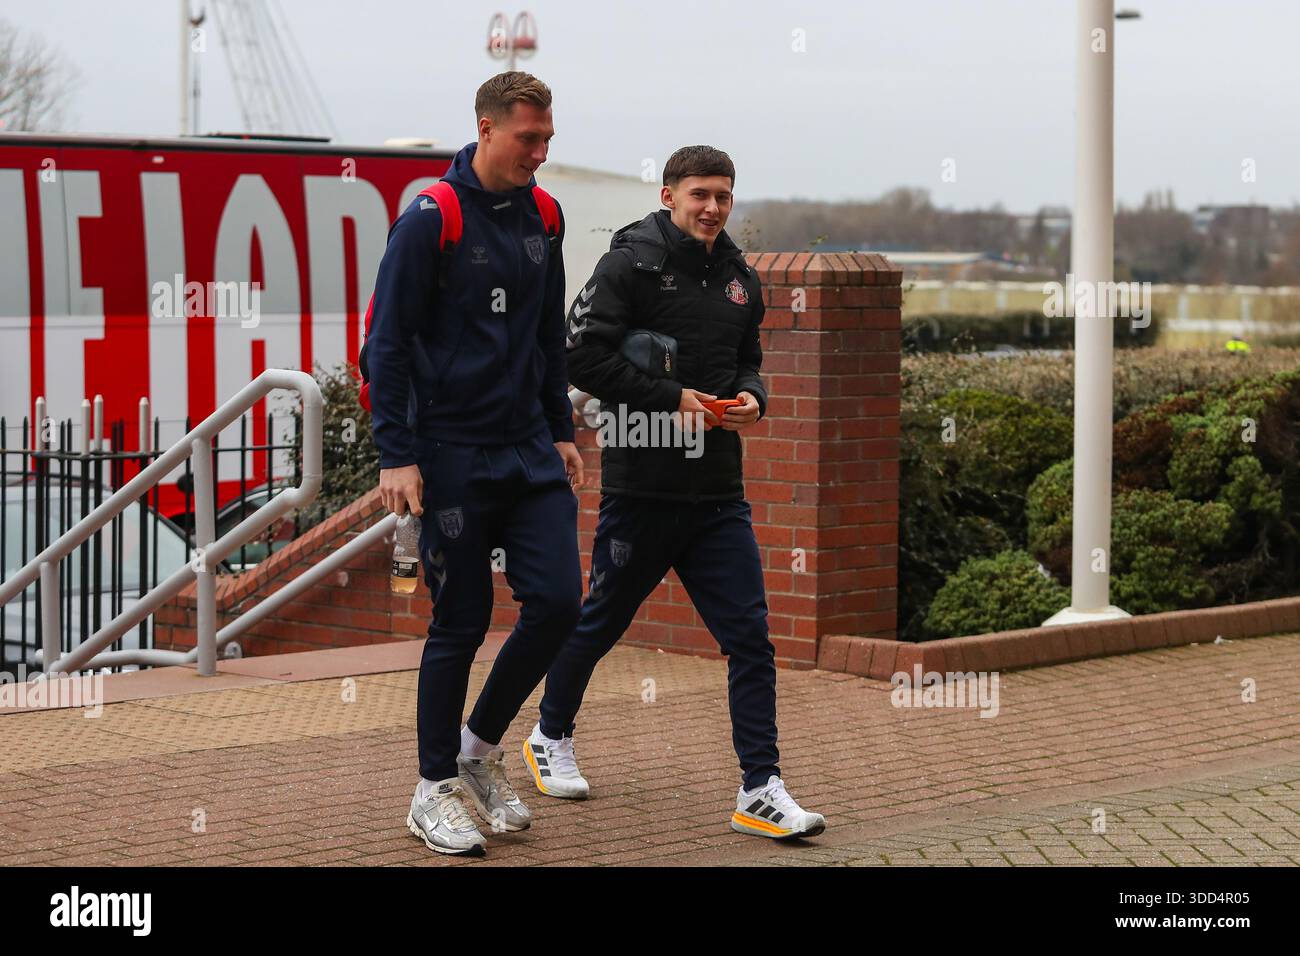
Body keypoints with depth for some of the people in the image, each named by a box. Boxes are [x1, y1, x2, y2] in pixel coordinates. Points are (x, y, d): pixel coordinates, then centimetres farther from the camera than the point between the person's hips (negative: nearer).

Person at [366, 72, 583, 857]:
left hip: (530, 451, 6)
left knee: (558, 599, -3)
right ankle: (435, 790, 15)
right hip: (453, 456, -6)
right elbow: (387, 343, -10)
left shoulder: (542, 217, 9)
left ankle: (483, 744, 19)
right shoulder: (431, 222, -11)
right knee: (462, 621, -1)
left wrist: (562, 431, 17)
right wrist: (397, 456, -14)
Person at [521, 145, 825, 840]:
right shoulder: (630, 266, -7)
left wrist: (750, 398, 1)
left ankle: (760, 792, -4)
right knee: (602, 621, 11)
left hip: (718, 493, 5)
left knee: (749, 633, -4)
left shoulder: (740, 279, 12)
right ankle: (551, 737, 35)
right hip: (641, 486, -5)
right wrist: (671, 400, -16)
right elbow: (583, 357, -14)